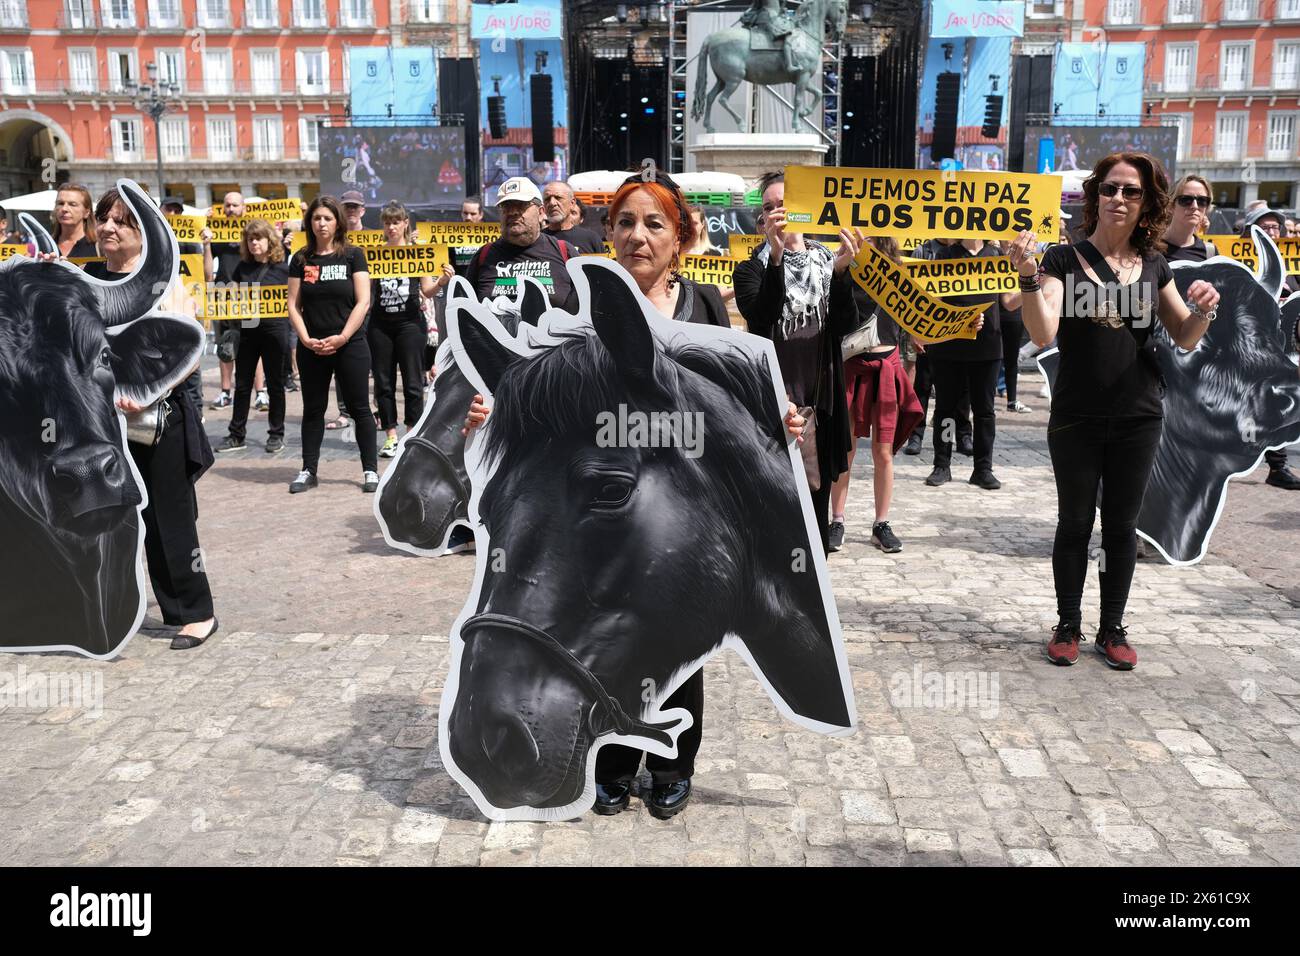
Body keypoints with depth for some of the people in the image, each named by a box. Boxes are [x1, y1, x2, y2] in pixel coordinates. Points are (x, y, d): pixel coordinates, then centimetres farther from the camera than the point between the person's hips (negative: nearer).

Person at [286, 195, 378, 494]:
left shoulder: (352, 255, -1)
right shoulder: (301, 259, 7)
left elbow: (363, 302, -7)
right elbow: (294, 304, 5)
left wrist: (342, 338, -14)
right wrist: (306, 339, -9)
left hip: (350, 345, -3)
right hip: (311, 348, 3)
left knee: (359, 407, 1)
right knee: (313, 409, 11)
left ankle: (370, 469, 10)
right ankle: (308, 470, 20)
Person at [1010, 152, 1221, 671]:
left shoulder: (1153, 266, 7)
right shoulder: (1064, 259, -5)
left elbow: (1184, 339, 11)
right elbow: (1043, 333, -18)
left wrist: (1203, 311, -11)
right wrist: (1028, 277, -32)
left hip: (1137, 419, 3)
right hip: (1076, 419, -3)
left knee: (1122, 525, 11)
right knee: (1074, 522, 8)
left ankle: (1113, 628, 23)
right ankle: (1068, 625, 21)